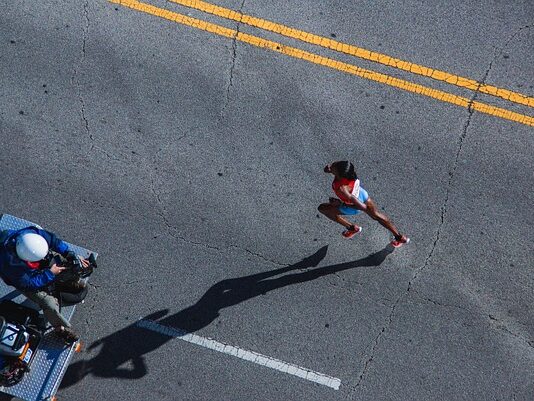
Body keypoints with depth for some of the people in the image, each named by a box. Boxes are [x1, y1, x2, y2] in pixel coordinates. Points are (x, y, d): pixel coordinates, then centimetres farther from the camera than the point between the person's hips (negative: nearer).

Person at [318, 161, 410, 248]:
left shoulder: (342, 189, -48)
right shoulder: (346, 169, -29)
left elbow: (362, 206, -40)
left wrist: (340, 203, -32)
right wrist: (329, 168, -29)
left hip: (353, 207, -6)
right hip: (362, 194, 6)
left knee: (322, 208, 12)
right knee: (376, 215, 29)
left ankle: (352, 228, 25)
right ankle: (401, 237, 45)